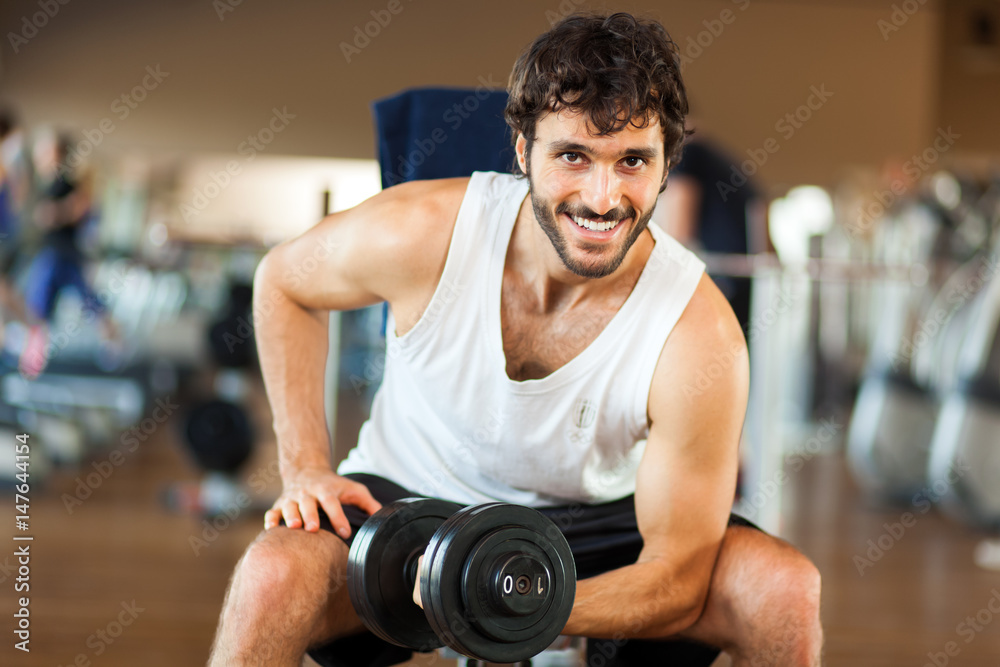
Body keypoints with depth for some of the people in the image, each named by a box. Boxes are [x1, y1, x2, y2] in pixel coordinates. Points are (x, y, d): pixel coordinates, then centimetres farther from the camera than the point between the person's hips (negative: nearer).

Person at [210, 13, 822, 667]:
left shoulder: (698, 338, -26)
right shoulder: (420, 233, -24)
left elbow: (679, 578, -20)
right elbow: (283, 280, 0)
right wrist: (306, 467, -9)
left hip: (594, 524, 1)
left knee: (787, 592, -23)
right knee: (272, 576, -33)